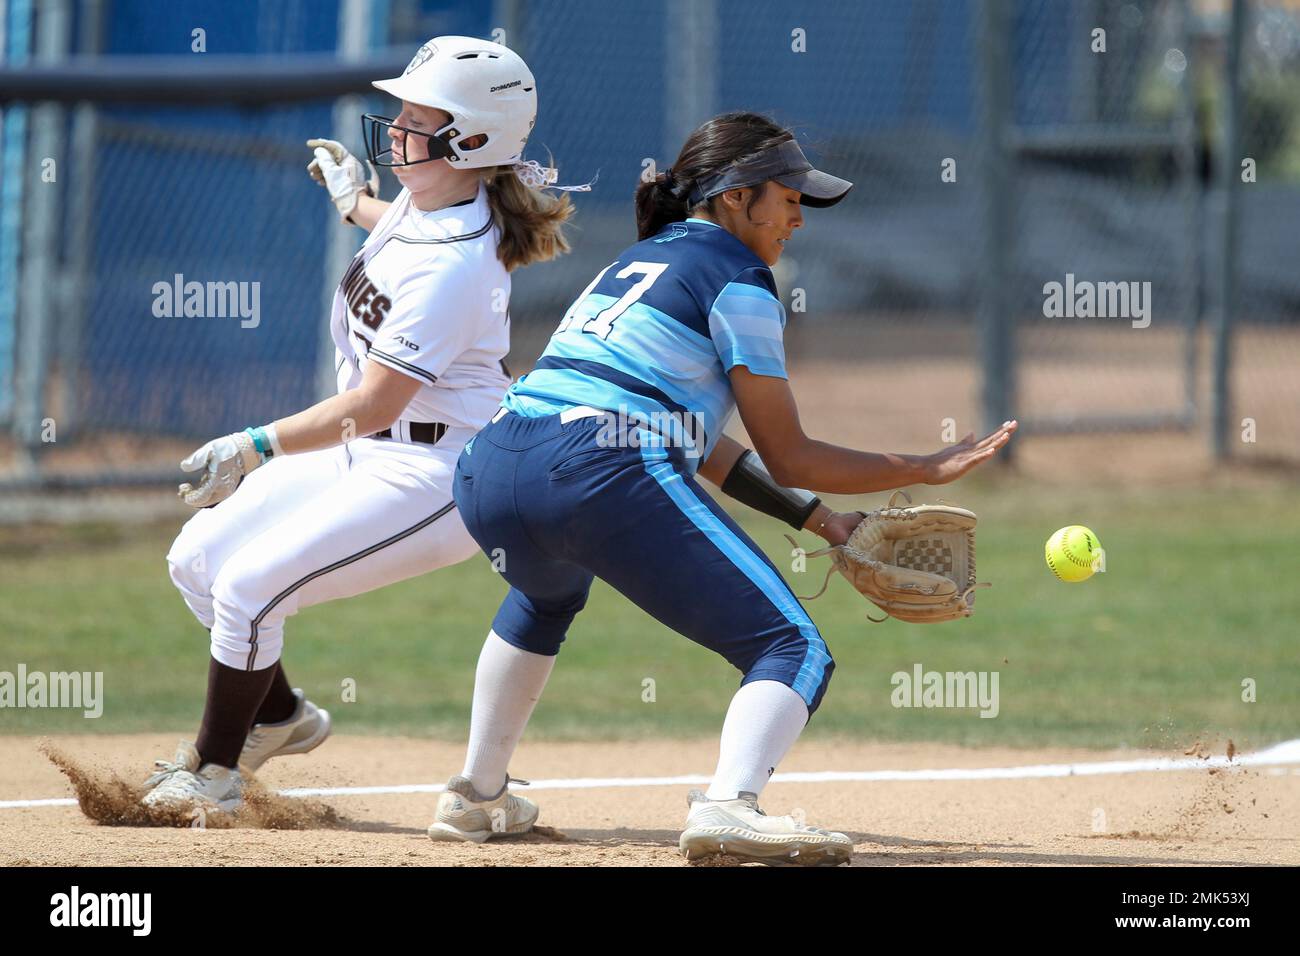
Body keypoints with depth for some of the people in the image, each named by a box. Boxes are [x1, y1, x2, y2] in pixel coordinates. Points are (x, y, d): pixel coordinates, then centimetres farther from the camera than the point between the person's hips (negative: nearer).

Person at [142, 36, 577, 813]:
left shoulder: (452, 268, -28)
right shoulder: (429, 197, 0)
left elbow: (377, 403, -28)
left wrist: (256, 447, -27)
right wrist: (358, 204, 37)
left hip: (436, 473, -10)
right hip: (369, 456, 10)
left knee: (249, 585, -18)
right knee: (199, 558, 9)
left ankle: (216, 773, 0)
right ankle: (278, 715, 29)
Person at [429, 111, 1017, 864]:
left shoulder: (637, 260, 29)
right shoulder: (738, 278, 5)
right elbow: (786, 457, 5)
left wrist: (817, 518, 31)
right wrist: (929, 470, 12)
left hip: (485, 473, 8)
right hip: (605, 474, -8)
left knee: (549, 592, 43)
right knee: (795, 653, -6)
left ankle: (478, 798, 42)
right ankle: (729, 804, -33)